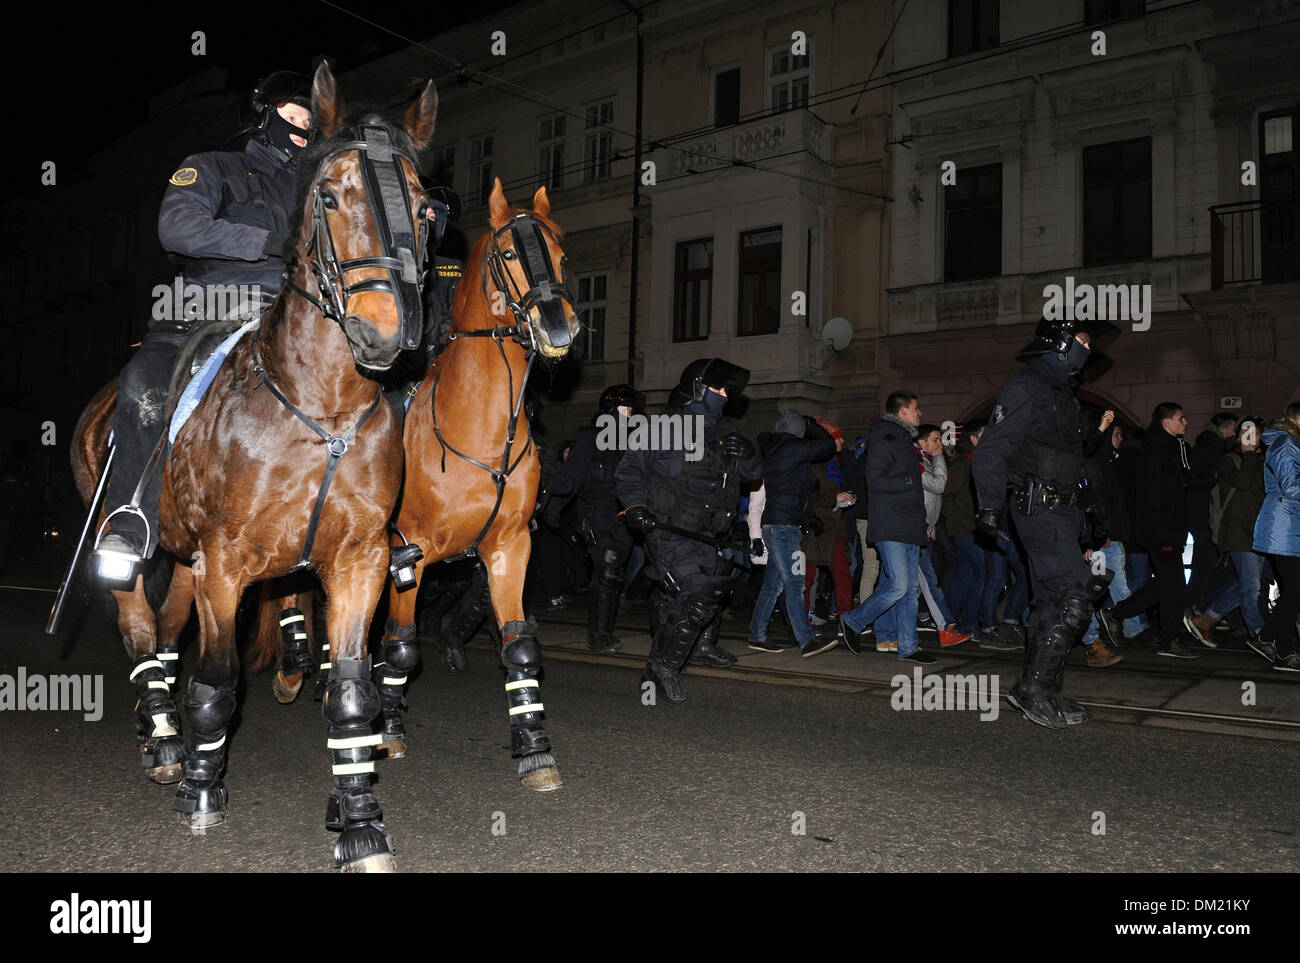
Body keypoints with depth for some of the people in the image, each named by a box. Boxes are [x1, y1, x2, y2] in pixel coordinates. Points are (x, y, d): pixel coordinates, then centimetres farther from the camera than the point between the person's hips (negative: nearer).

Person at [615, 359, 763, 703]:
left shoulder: (726, 432, 14)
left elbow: (753, 474, 17)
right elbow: (629, 470, 1)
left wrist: (748, 455, -5)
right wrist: (635, 506, -14)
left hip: (705, 538, 7)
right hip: (669, 534, -7)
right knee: (697, 597, -18)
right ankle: (664, 666, 1)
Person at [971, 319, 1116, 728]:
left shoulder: (1060, 392, 21)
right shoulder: (1027, 387, -10)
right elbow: (991, 450, -16)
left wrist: (1097, 432, 11)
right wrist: (991, 508, -20)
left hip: (1060, 510, 10)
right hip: (1038, 509, -10)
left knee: (1052, 600, 10)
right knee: (1076, 595, -15)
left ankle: (1037, 693, 17)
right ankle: (1035, 686, -9)